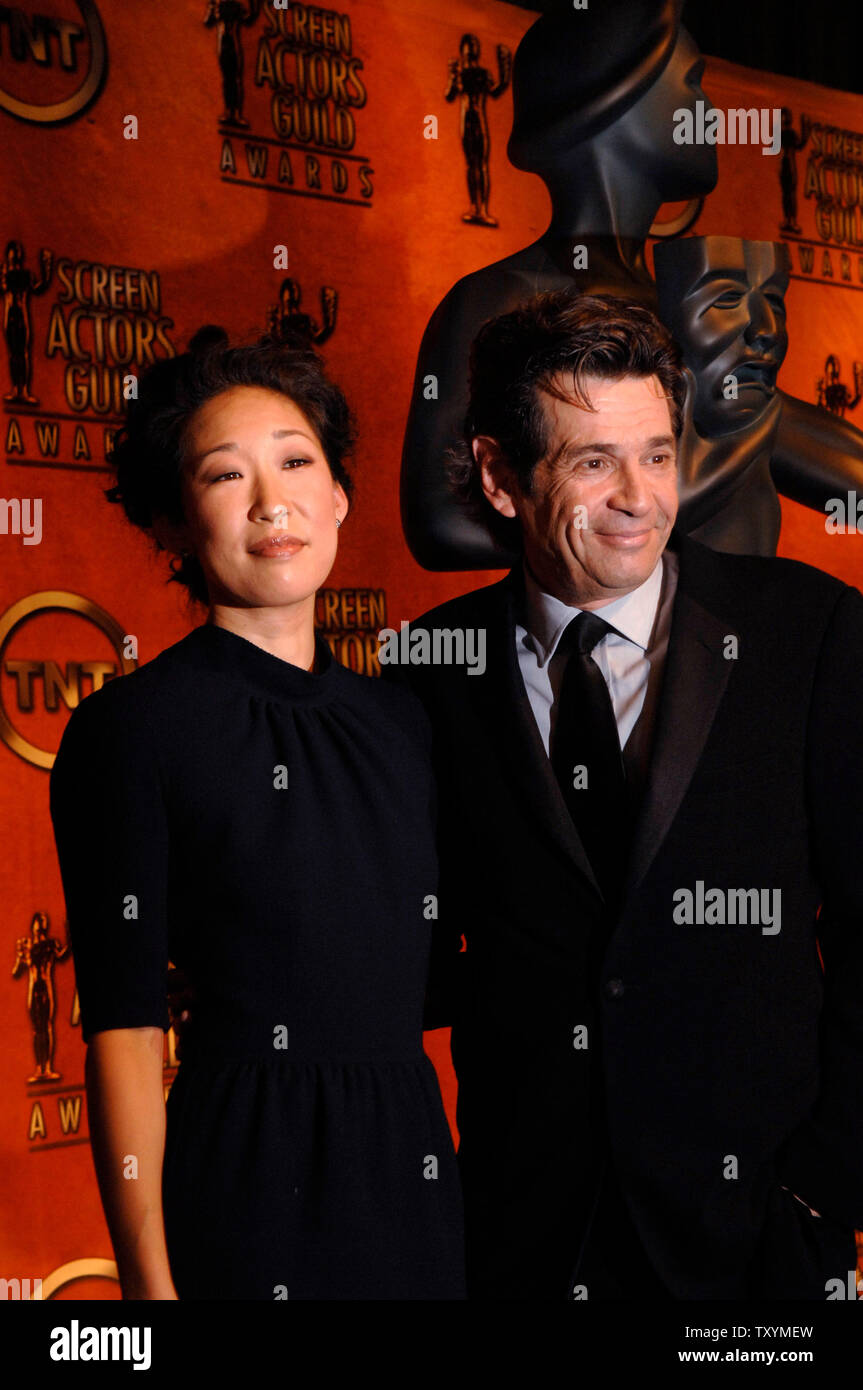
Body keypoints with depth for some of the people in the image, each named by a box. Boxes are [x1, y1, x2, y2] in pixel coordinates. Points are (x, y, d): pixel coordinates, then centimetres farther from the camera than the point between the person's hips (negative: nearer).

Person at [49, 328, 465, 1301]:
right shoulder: (133, 727, -8)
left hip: (413, 1168, 6)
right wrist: (149, 1281, -13)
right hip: (244, 1181, -5)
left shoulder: (399, 721, 9)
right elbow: (122, 1034, -10)